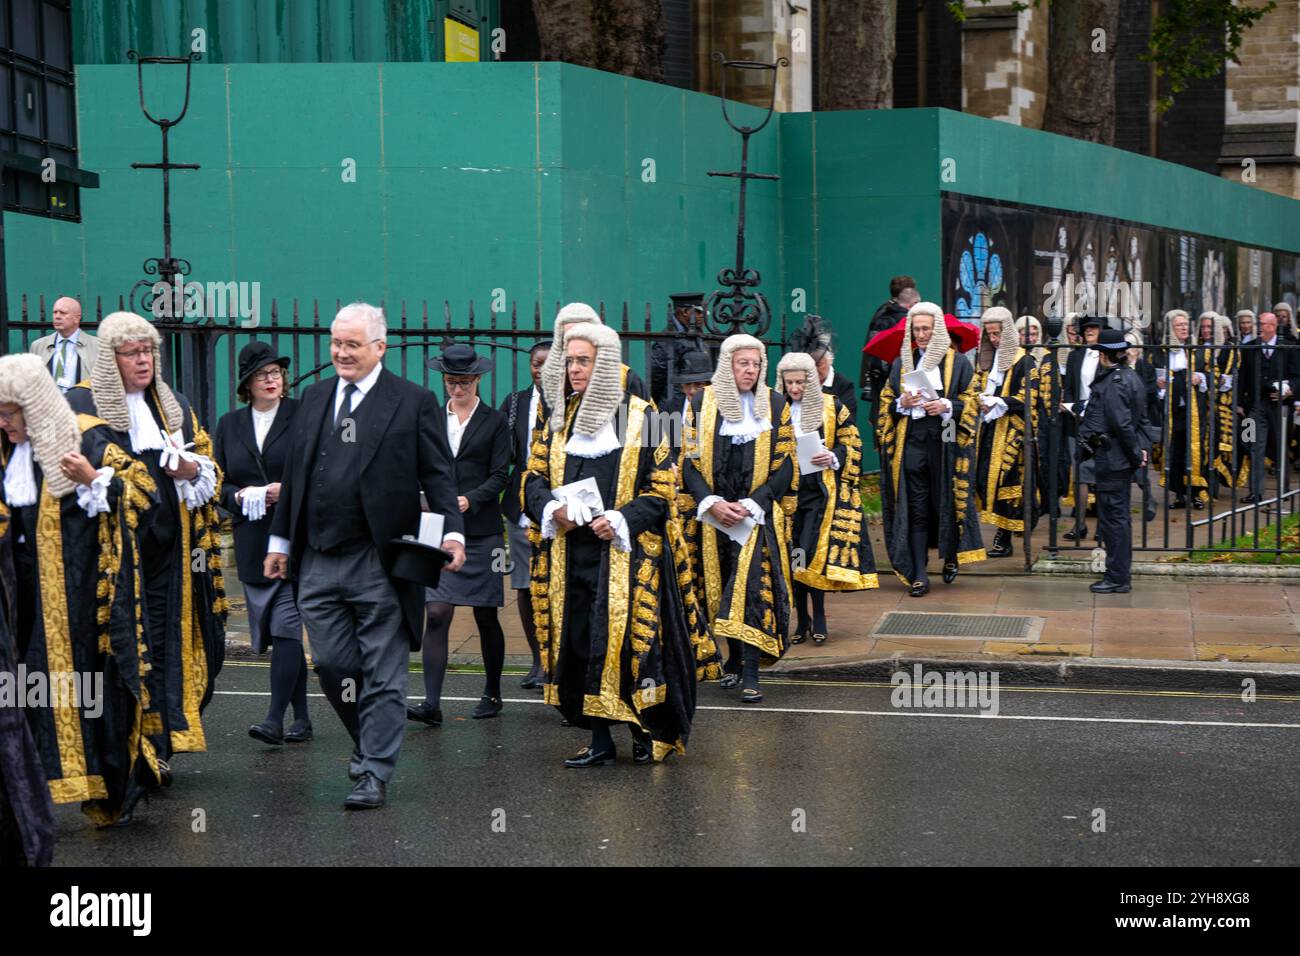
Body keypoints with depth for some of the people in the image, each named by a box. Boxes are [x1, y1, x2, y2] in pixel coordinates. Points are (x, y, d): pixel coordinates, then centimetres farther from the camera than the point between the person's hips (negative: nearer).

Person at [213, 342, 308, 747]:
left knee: (285, 626, -13)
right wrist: (239, 496, -7)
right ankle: (301, 718, 18)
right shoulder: (229, 425, 13)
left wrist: (287, 490, -15)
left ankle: (276, 718, -15)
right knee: (273, 631, 9)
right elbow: (217, 482, 13)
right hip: (252, 542, 5)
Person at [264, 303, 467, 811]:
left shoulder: (413, 401, -1)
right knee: (331, 665, 8)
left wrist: (452, 530, -17)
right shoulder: (314, 397, 13)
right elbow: (293, 473, 18)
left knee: (383, 675, 0)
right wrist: (279, 539, 17)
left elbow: (438, 474, -3)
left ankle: (374, 774, 7)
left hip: (379, 563, -5)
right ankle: (371, 742, 30)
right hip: (318, 563, 5)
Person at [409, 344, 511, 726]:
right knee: (436, 615, -9)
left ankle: (492, 694, 24)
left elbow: (499, 476, -3)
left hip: (481, 532, -2)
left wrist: (469, 500, -19)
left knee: (486, 617, 7)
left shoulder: (494, 422, 2)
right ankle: (432, 703, -13)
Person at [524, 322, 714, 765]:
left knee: (630, 640, -6)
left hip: (625, 554, -4)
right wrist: (551, 509, -9)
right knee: (577, 641, 2)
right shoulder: (559, 417, 13)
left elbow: (660, 489, -2)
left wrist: (621, 521, -16)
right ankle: (600, 740, 10)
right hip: (570, 554, 4)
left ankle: (646, 732, 11)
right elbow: (534, 478, 12)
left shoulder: (639, 416, -1)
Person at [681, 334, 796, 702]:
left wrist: (750, 505, -11)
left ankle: (750, 674, -15)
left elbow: (785, 465, 1)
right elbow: (689, 461, 2)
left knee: (753, 586, -13)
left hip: (758, 514, -2)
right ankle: (734, 658, 21)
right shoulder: (702, 403, 4)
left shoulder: (775, 405, 3)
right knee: (721, 586, 6)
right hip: (712, 515, 2)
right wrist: (712, 503, -12)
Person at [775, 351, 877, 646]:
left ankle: (818, 617, 2)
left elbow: (852, 444, 5)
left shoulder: (832, 406, 2)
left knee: (812, 552, -13)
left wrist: (833, 458, -12)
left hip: (821, 490, -3)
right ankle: (802, 620, 12)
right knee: (793, 555, 1)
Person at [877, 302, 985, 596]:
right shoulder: (902, 362, 14)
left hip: (945, 443, -2)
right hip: (911, 443, 2)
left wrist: (946, 406, -13)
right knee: (916, 508, -2)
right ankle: (918, 575, -3)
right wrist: (902, 404, -6)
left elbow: (972, 401, 3)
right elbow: (886, 403, 16)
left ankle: (951, 557, 28)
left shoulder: (957, 362, 5)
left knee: (947, 502, 3)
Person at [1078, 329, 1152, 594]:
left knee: (1113, 515, -4)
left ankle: (1117, 578, 0)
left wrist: (1135, 452, -14)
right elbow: (1140, 418, 16)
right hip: (1123, 457, 10)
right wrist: (1143, 447, 9)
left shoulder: (1114, 382, -18)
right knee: (1119, 515, 15)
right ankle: (1121, 575, 22)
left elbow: (1121, 423, -22)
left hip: (1112, 458, -10)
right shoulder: (1130, 377, 13)